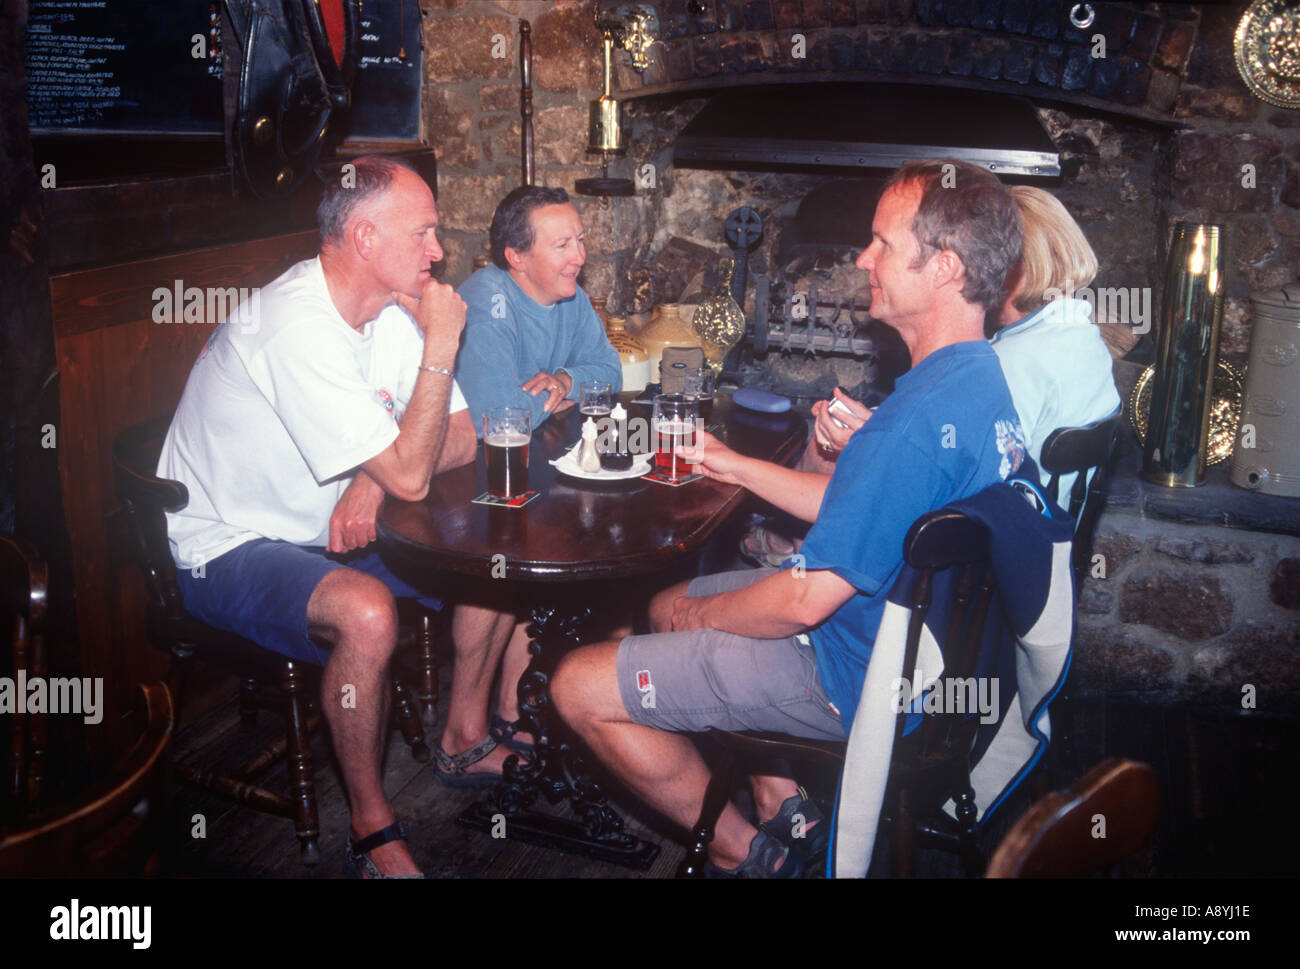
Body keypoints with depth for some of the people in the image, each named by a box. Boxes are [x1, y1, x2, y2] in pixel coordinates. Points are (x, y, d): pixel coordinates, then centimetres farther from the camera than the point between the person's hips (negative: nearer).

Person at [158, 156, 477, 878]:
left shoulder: (391, 308, 0)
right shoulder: (299, 327, -28)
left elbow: (461, 437, 1)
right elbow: (409, 476, -29)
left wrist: (374, 479, -17)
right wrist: (440, 344, -24)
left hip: (327, 532, 8)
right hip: (227, 549, -8)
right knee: (366, 613, -35)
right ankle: (372, 833, -14)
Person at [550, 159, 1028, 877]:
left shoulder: (919, 420, -32)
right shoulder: (982, 378, 1)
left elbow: (807, 600, -27)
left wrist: (700, 614, -9)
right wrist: (737, 467, 11)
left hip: (857, 674, -10)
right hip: (898, 624, 10)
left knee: (579, 686, -8)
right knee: (666, 606, 24)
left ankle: (745, 852, 10)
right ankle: (785, 810, 21)